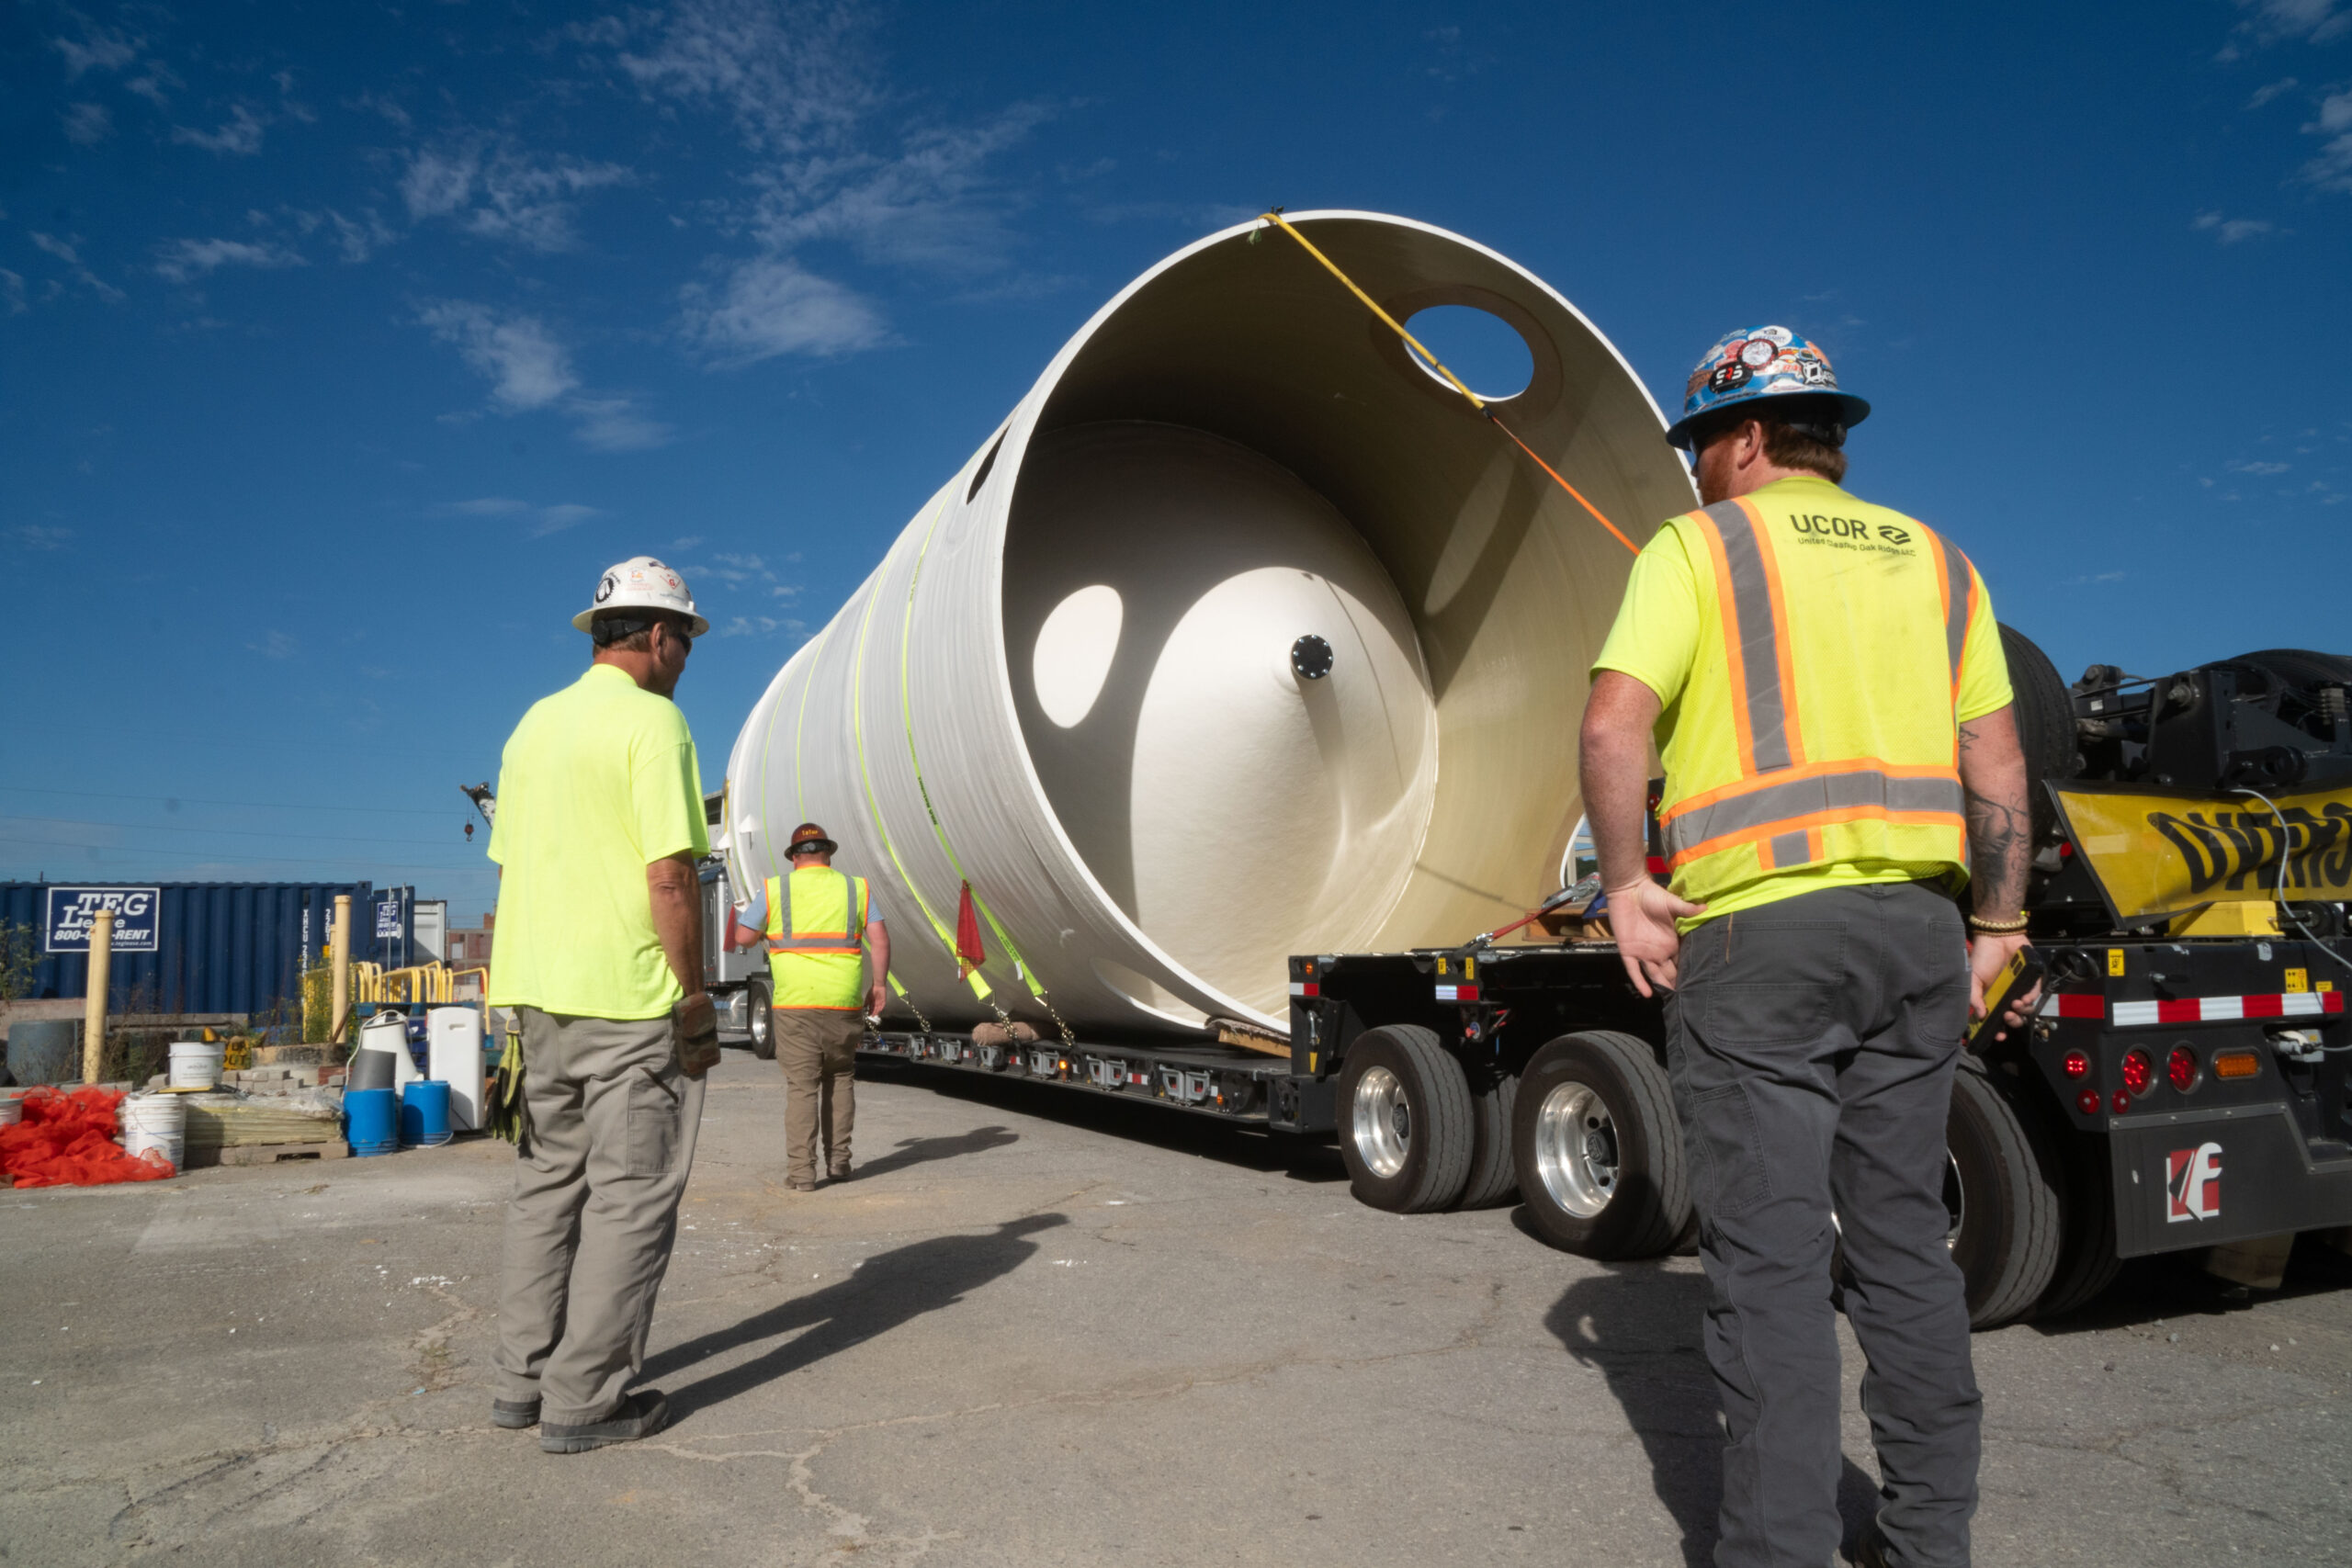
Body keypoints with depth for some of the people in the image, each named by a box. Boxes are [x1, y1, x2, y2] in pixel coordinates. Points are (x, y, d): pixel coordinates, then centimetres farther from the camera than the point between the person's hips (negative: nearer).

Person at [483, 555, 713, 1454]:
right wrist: (696, 991, -9)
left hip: (537, 993, 8)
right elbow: (670, 877, -18)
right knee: (630, 1196, 1)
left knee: (548, 1184, 17)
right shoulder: (651, 720, -11)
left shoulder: (533, 725, 13)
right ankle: (586, 1400, 7)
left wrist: (528, 997, 21)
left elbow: (508, 868, 16)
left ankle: (524, 1379, 24)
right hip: (629, 1000, -8)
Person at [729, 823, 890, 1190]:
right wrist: (878, 984, 9)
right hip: (844, 1004, 2)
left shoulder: (775, 890, 4)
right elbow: (880, 940, 1)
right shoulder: (855, 887, 8)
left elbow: (743, 937, 6)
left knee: (801, 1085, 1)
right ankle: (838, 1161, 18)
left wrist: (756, 920, 27)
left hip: (795, 1005, -2)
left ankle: (801, 1170, -1)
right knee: (840, 1079, 16)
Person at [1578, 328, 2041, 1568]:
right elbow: (1995, 764, 11)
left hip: (1756, 926, -6)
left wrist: (1627, 886, -6)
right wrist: (1997, 926, 15)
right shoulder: (1934, 560, 16)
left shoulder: (1699, 545, 0)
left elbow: (1614, 723, -13)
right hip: (1916, 927, 6)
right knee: (1902, 1234, 14)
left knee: (1769, 1252, -1)